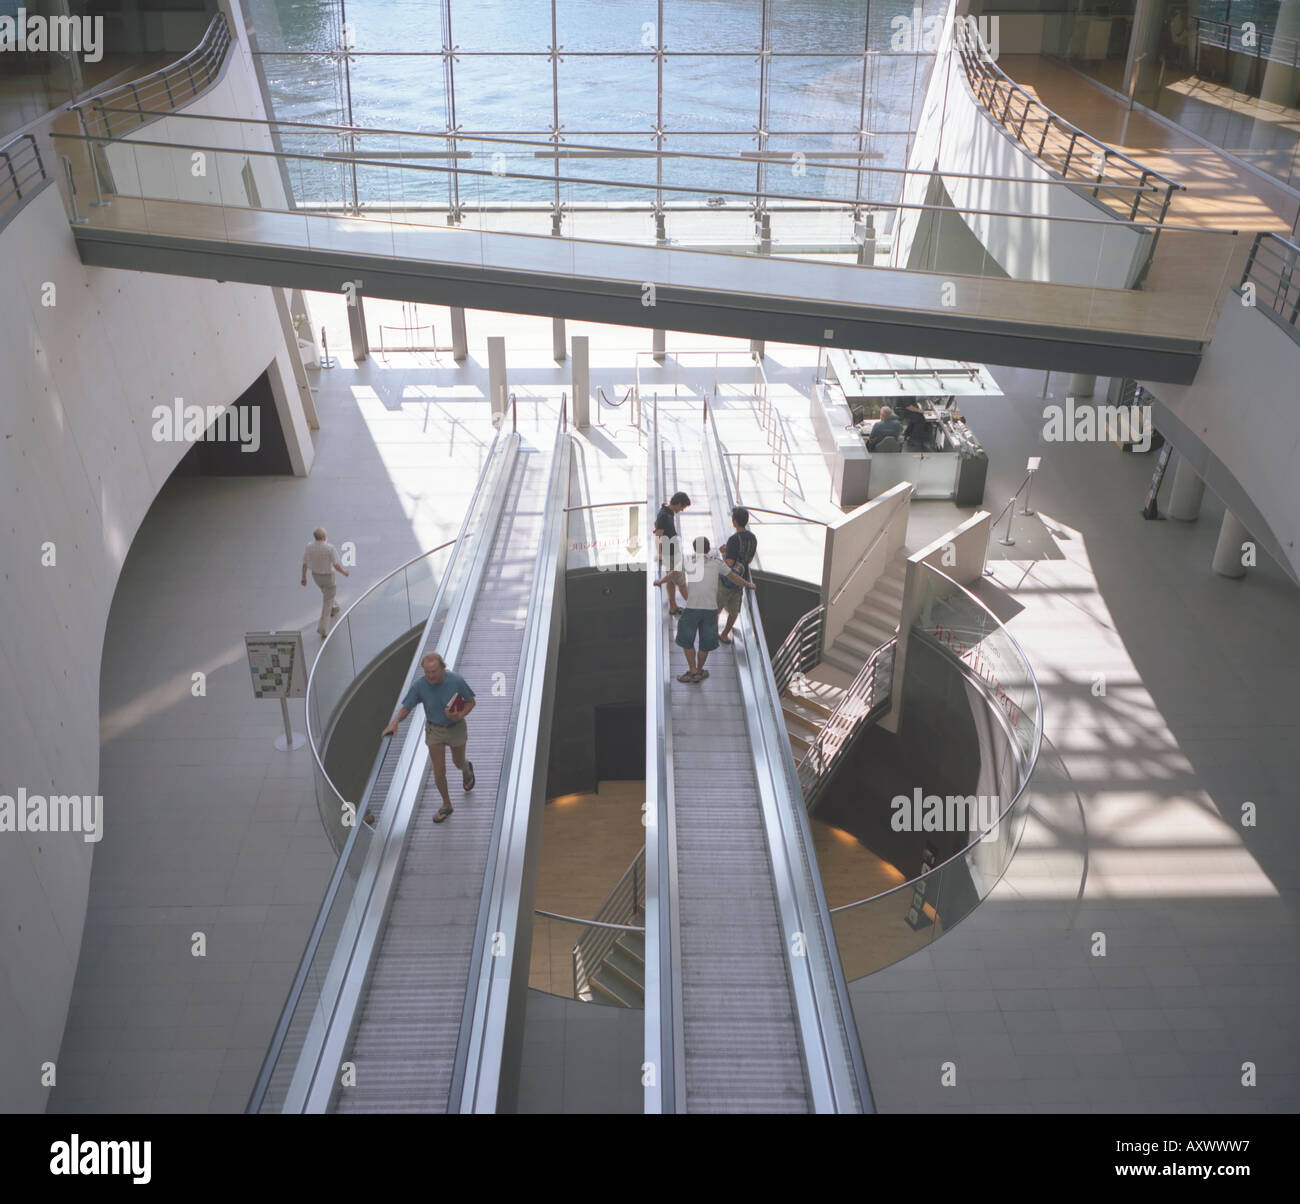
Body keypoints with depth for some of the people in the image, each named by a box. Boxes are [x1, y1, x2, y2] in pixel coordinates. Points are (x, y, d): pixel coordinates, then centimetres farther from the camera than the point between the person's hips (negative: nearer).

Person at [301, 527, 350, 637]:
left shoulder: (309, 546, -16)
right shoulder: (330, 548, -31)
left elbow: (304, 564, -5)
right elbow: (336, 566, -23)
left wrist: (304, 577, 10)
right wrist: (344, 572, -2)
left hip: (316, 575, 5)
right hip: (328, 576, -5)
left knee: (326, 591, 36)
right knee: (327, 602, 7)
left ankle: (333, 609, 59)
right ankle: (322, 629, 4)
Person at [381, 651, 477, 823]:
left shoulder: (456, 681, -27)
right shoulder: (419, 685, -24)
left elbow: (471, 701, -10)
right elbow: (405, 709, -17)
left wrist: (461, 715, -29)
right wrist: (394, 722, -38)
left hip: (456, 727, -1)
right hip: (434, 730, 1)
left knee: (458, 763, 23)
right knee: (439, 772, 2)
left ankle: (467, 769, 62)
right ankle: (446, 805, 28)